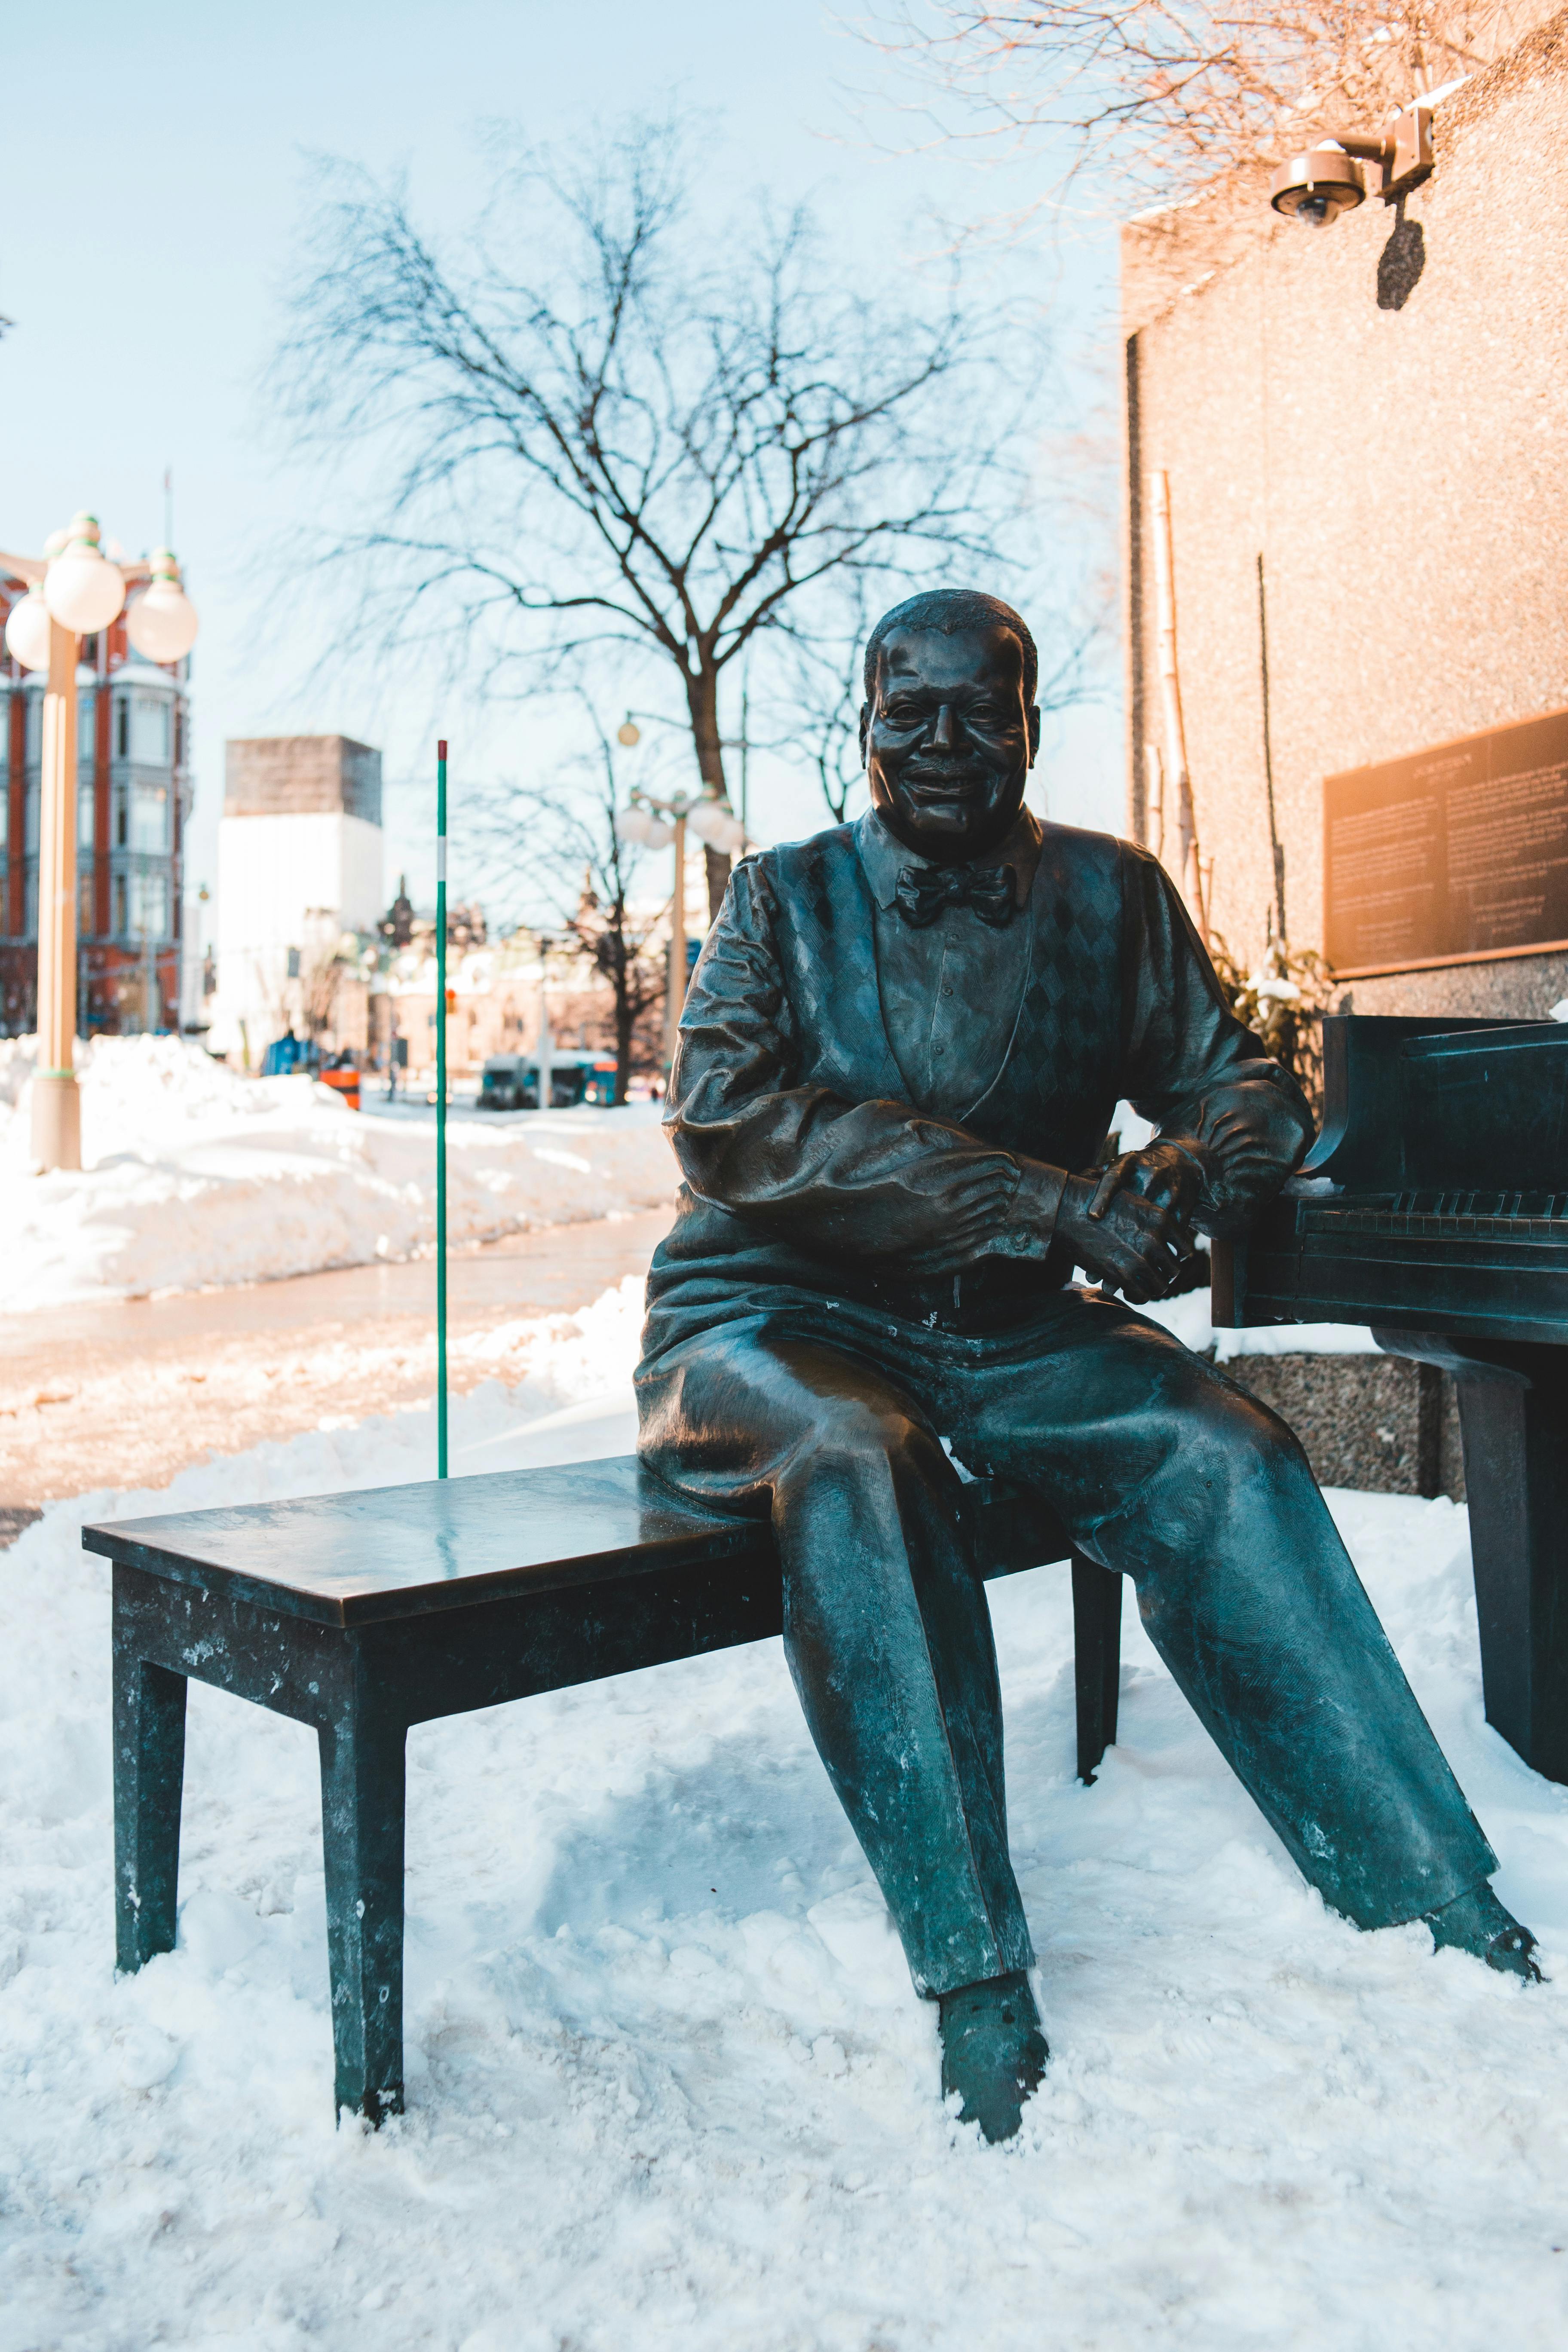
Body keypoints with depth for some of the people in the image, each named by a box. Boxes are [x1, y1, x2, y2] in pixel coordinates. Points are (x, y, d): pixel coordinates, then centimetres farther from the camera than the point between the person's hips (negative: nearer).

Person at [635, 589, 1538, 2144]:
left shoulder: (1112, 898, 8)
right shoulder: (786, 897, 0)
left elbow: (1245, 1091, 7)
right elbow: (726, 1117, -17)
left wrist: (1181, 1175, -20)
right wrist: (1045, 1198, -26)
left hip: (1003, 1326, 3)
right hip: (774, 1318, -2)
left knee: (1217, 1449, -24)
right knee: (854, 1460, -35)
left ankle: (1445, 1918, -16)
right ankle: (975, 1989, -28)